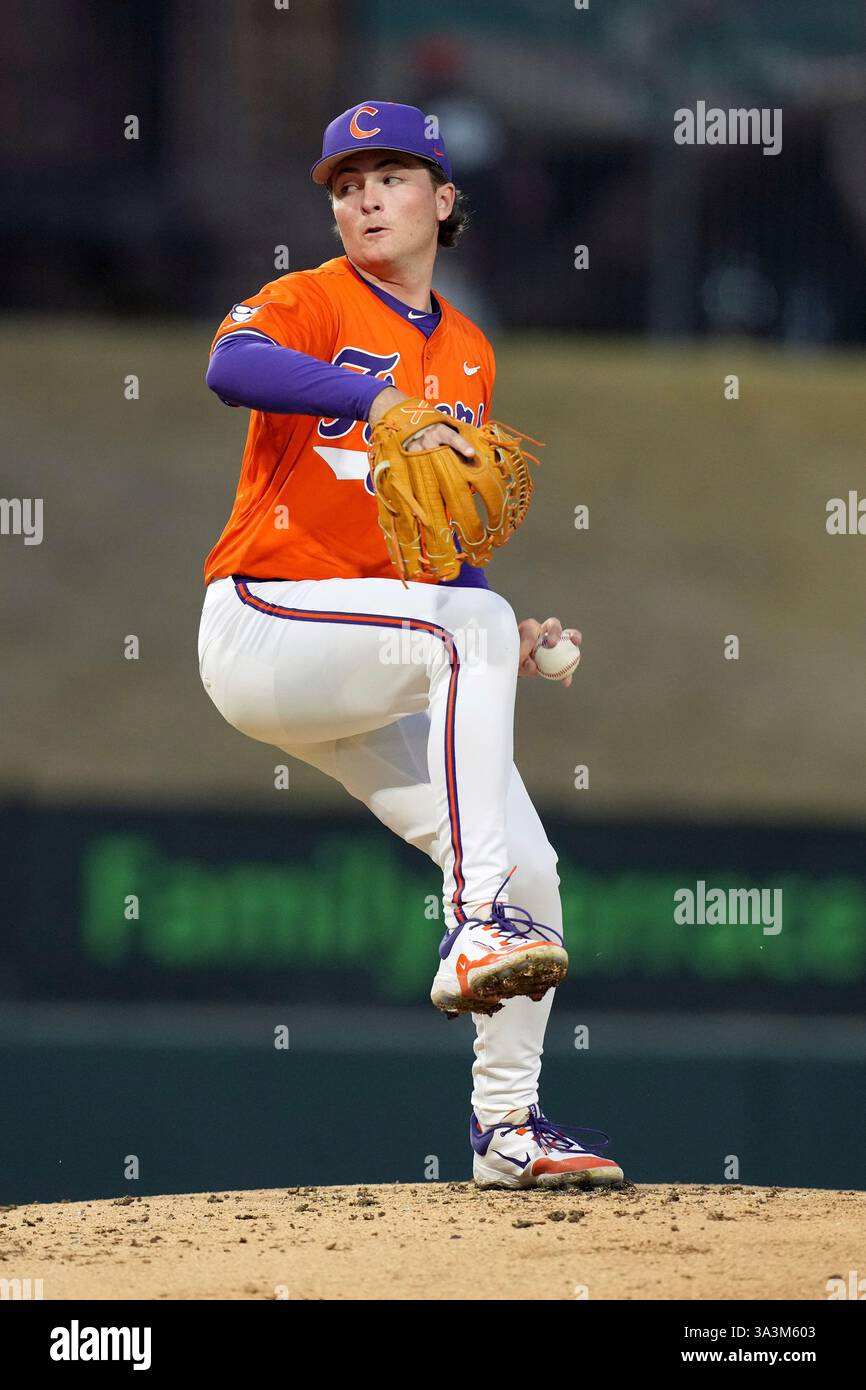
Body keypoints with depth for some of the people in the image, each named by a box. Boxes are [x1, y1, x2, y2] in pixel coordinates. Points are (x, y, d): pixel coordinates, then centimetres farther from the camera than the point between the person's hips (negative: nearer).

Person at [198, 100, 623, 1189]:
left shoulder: (468, 355, 17)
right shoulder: (313, 302, -4)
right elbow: (232, 366, -29)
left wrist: (505, 642, 6)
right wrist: (381, 399, -43)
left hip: (372, 675, 7)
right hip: (267, 622, -7)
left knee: (528, 870, 0)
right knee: (469, 622, -33)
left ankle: (507, 1127, 14)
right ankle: (477, 931, -40)